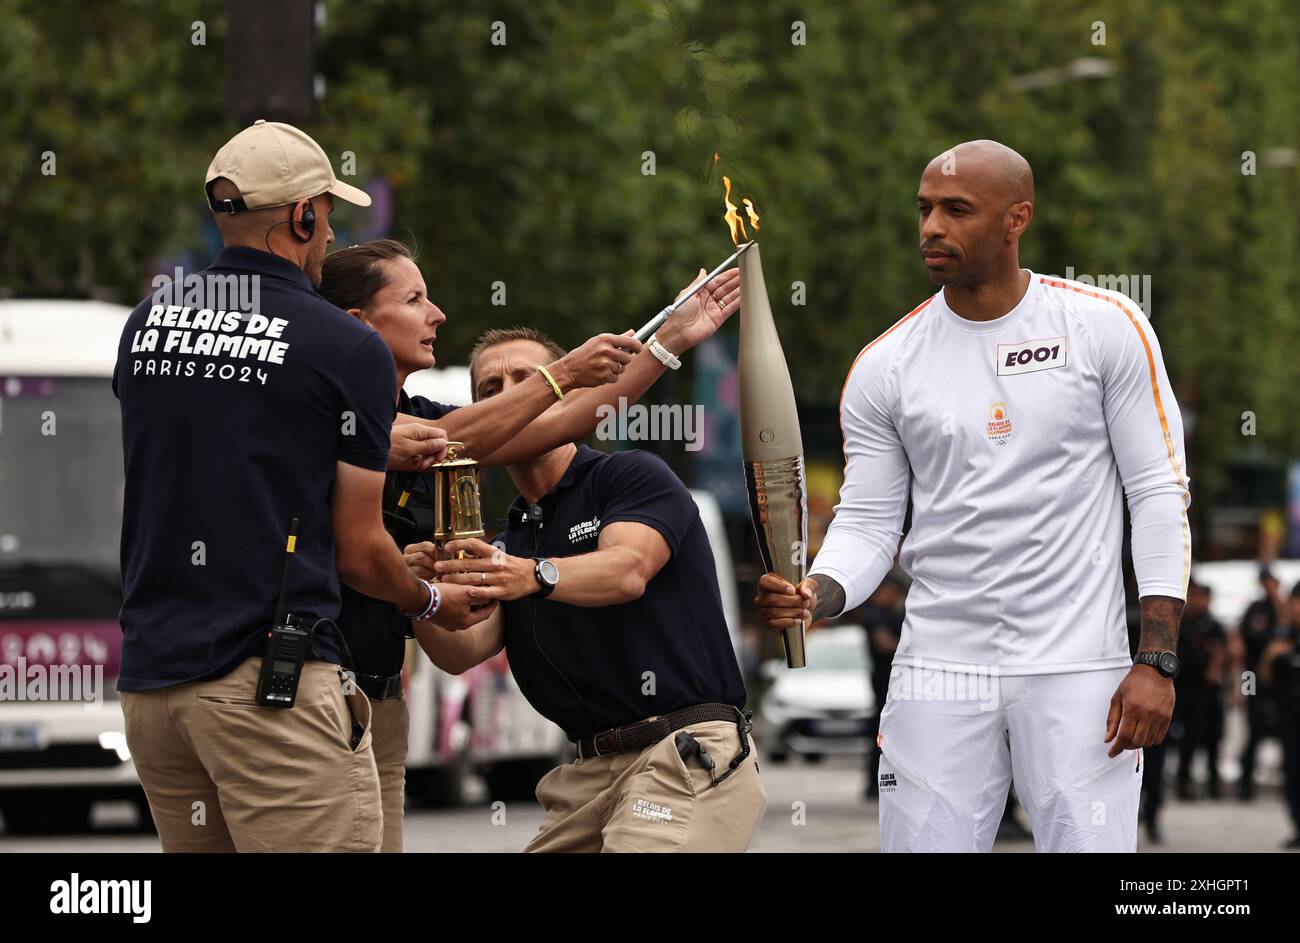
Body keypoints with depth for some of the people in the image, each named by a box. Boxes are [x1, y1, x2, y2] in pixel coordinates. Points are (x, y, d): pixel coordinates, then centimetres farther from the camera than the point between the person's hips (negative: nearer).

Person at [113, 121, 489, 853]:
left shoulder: (145, 326, 11)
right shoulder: (348, 349, -5)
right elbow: (358, 550, 0)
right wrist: (432, 601, 21)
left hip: (148, 677, 7)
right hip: (270, 676, -7)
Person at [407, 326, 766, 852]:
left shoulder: (634, 476, 0)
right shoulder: (506, 544, 19)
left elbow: (628, 570, -21)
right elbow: (464, 650, 1)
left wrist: (536, 576, -39)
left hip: (688, 754, -7)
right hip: (590, 770, 7)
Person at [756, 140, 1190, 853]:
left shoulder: (1105, 327, -1)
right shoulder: (883, 367, 5)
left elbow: (1159, 494, -1)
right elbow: (868, 523, 7)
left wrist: (1157, 661, -8)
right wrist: (814, 596, -16)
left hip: (1077, 668, -2)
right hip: (937, 671, 2)